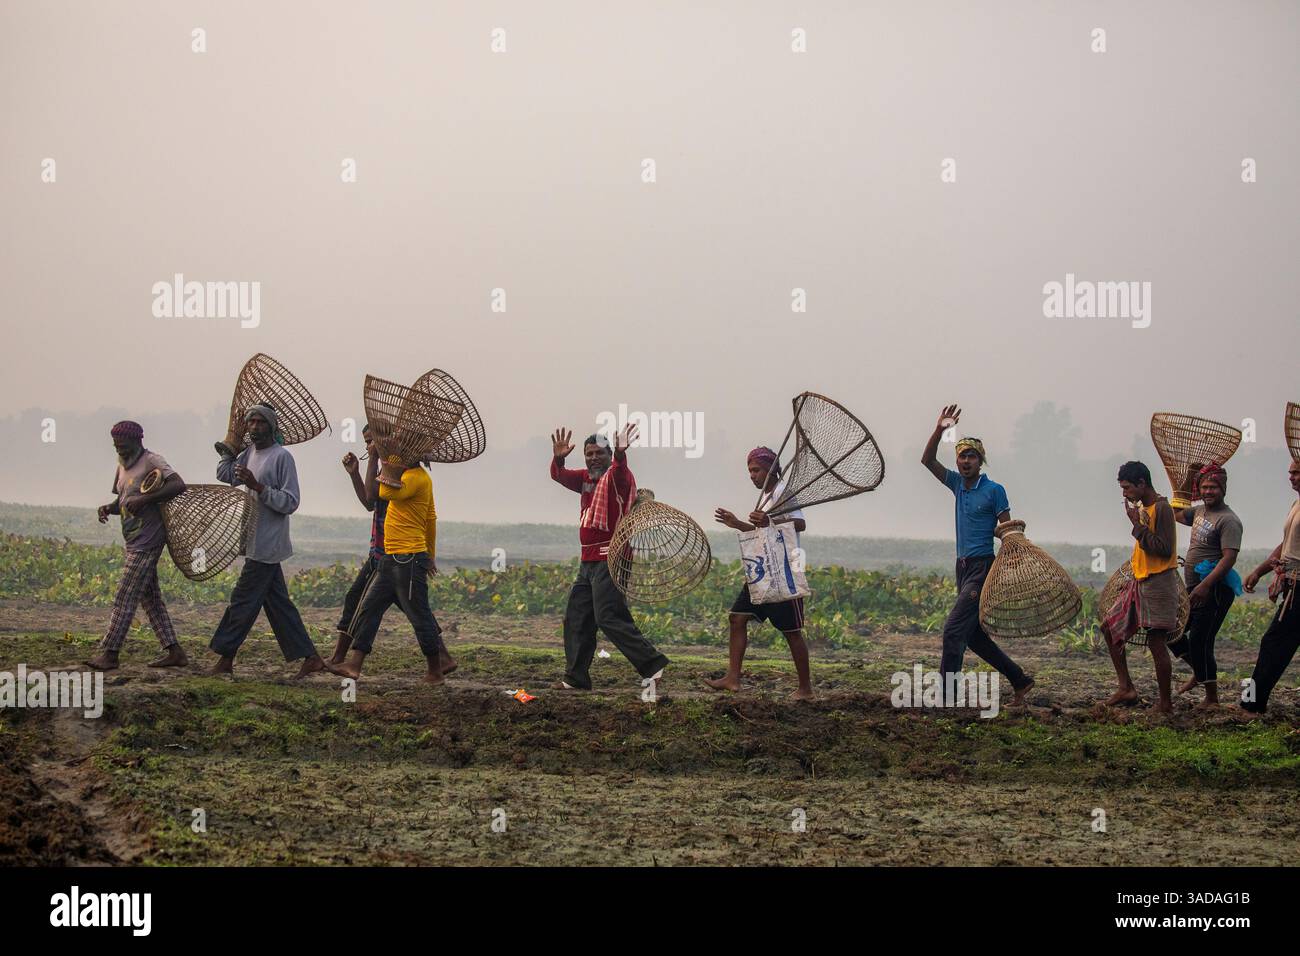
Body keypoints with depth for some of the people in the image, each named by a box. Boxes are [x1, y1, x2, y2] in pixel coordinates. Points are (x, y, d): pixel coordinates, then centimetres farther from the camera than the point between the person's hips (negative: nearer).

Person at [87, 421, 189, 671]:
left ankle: (109, 652, -9)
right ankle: (174, 652, 12)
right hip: (134, 542, 10)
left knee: (125, 597, -10)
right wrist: (108, 508, 2)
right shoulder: (123, 466, 17)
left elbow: (178, 485, -23)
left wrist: (144, 499, -27)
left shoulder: (152, 461, -10)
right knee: (150, 599, 10)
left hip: (146, 540, -10)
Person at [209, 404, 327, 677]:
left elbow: (290, 502, -17)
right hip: (258, 543, 9)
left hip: (267, 544, -9)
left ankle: (225, 660, 1)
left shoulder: (282, 457, -14)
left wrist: (257, 486, -26)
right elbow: (224, 474, 15)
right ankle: (310, 657, 11)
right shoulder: (250, 452, 12)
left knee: (243, 600, -5)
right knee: (277, 602, 9)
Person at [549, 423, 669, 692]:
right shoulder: (586, 478, 16)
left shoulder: (616, 476, -8)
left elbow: (620, 472, -30)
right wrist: (558, 458, -15)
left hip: (610, 560, -9)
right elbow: (558, 475, 8)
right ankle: (575, 678, 20)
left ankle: (652, 665, -17)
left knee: (608, 617, -17)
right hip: (589, 561, 9)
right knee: (575, 618, 12)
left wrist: (620, 455, -54)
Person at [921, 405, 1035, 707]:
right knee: (973, 634, 11)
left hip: (982, 567, -8)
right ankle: (1020, 680, 22)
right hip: (963, 566, 8)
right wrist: (939, 430, -5)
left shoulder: (994, 490, -7)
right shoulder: (957, 483, 11)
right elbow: (927, 461, 8)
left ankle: (945, 696, -14)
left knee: (954, 630, -14)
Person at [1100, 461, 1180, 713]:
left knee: (1156, 642, -7)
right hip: (1140, 583, 10)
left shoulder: (1162, 509, -15)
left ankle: (1164, 703, 0)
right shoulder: (1143, 508, 14)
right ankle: (1126, 687, 14)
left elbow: (1164, 549, -22)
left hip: (1158, 585, -10)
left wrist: (1138, 526, -18)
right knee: (1110, 627, 11)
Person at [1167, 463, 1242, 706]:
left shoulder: (1228, 520, -15)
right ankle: (1199, 671, 29)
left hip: (1215, 590, -9)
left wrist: (1205, 585, -30)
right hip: (1194, 588, 9)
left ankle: (1212, 699, -2)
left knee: (1200, 641, -10)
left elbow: (1229, 558, -23)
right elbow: (1177, 514, 34)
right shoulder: (1199, 511, 13)